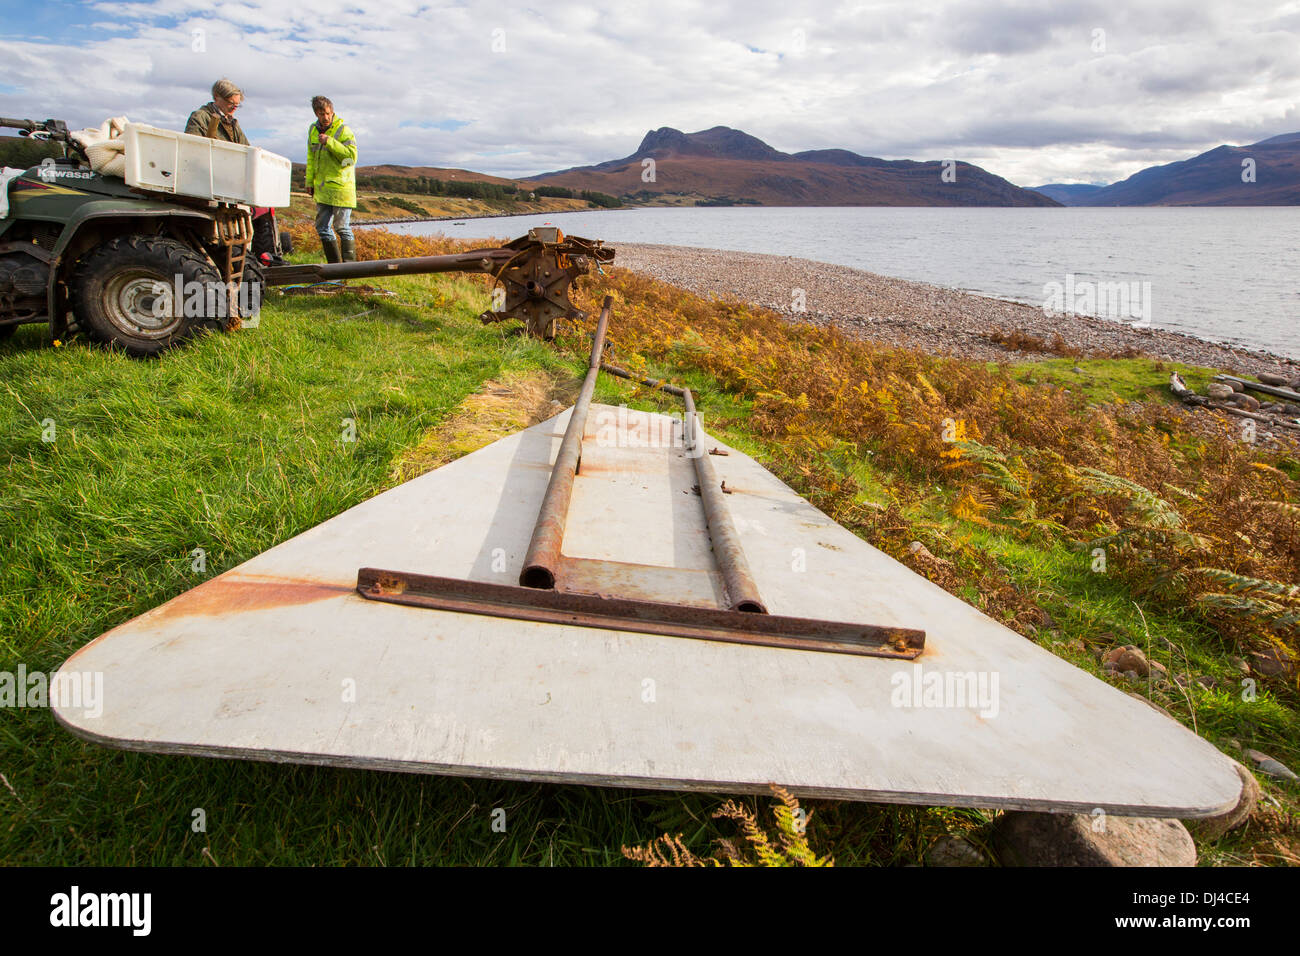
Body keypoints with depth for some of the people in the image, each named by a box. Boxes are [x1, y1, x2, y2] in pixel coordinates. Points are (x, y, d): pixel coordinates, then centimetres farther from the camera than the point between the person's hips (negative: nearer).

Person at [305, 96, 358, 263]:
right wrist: (310, 181, 19)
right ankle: (334, 265, 17)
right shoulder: (313, 130, 13)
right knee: (322, 227, 9)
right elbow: (311, 159, 22)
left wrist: (330, 142, -22)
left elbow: (352, 155, -19)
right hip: (322, 188, 7)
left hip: (340, 187, -7)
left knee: (342, 227, -7)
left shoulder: (343, 130, -7)